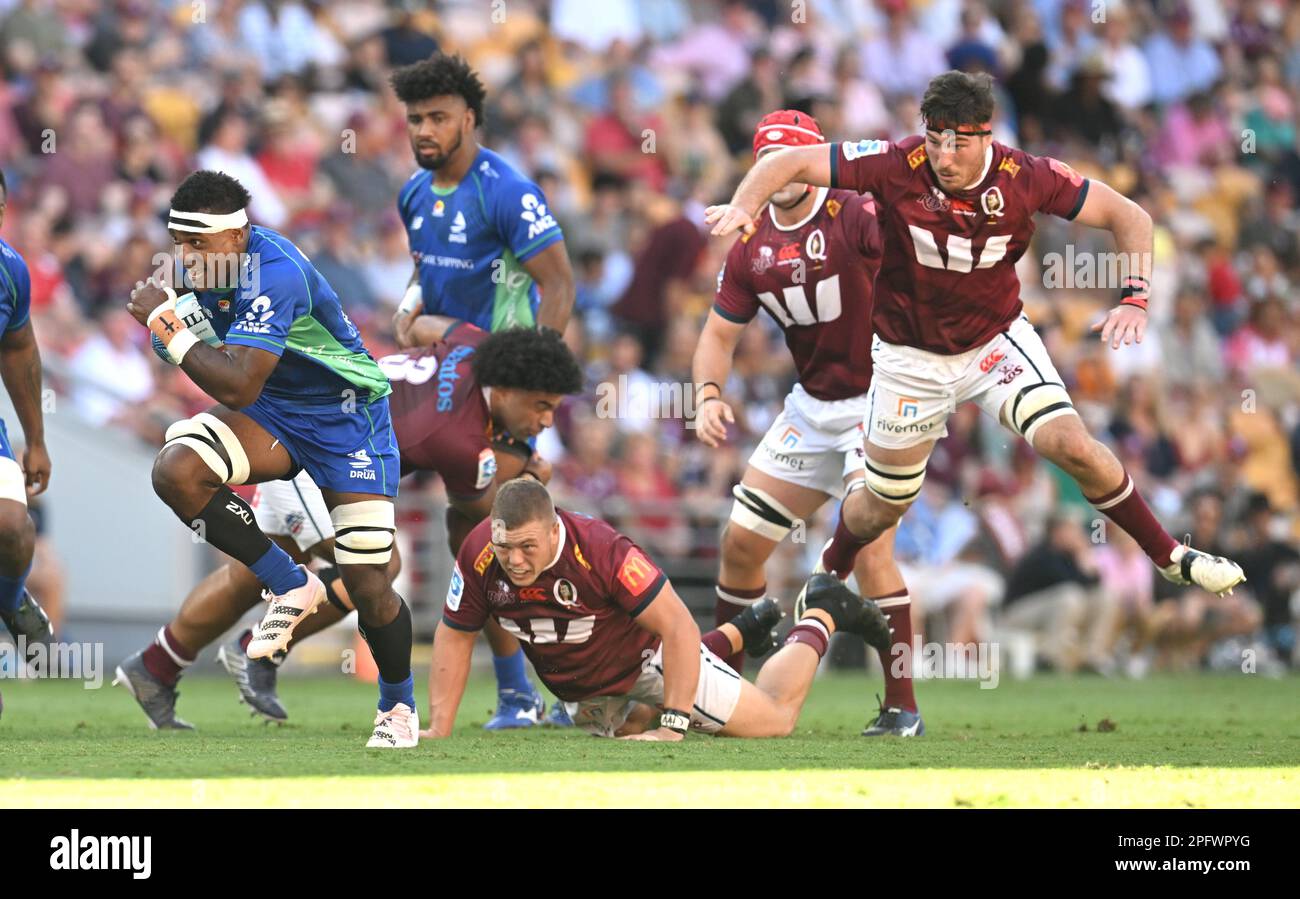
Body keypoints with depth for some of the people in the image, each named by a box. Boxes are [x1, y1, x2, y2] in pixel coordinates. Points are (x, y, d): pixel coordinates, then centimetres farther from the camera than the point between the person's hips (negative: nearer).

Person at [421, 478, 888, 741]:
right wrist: (439, 728, -18)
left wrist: (673, 724, -38)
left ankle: (821, 616, 30)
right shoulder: (478, 556, -27)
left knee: (775, 718, 3)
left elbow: (679, 629, -34)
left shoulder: (601, 549, -39)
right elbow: (454, 636, -11)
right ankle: (738, 633, 44)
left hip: (644, 659, -5)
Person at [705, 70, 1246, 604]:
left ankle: (1170, 558, 1)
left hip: (997, 340, 0)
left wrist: (1134, 299, -24)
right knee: (883, 506, 11)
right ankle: (827, 577, 44)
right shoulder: (897, 166, -24)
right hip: (910, 356, 0)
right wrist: (743, 206, -38)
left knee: (1071, 446, -19)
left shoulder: (1025, 177, -20)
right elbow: (792, 163, -19)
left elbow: (1128, 216, -11)